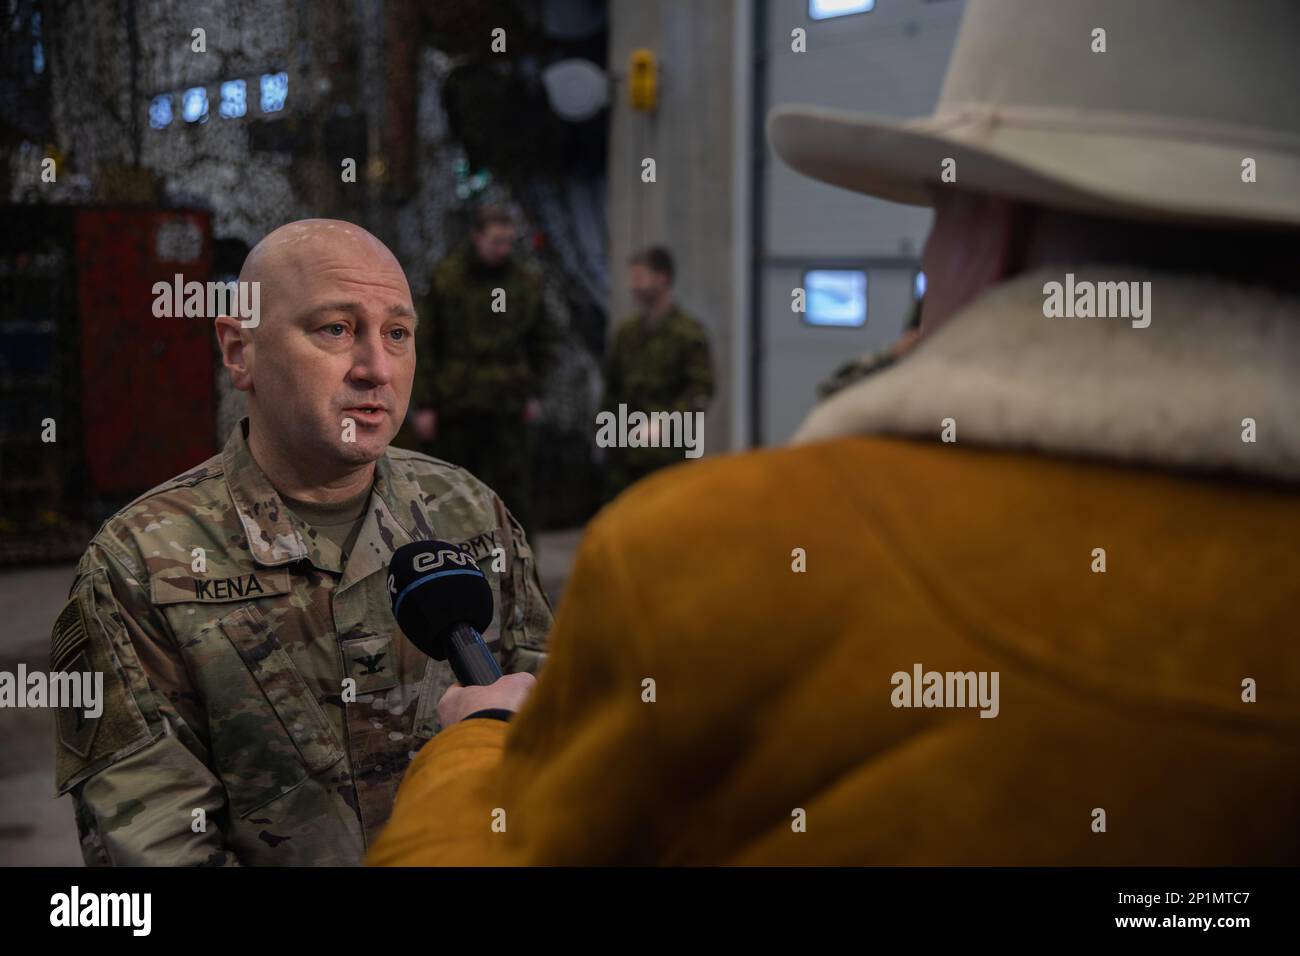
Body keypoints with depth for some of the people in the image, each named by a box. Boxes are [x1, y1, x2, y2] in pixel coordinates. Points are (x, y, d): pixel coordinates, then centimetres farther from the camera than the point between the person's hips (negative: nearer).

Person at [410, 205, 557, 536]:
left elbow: (544, 339, 16)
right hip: (454, 408, 0)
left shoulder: (527, 281, 4)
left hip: (508, 409, 1)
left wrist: (534, 393, 7)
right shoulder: (446, 277, -1)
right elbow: (425, 344, 0)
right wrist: (424, 404, -4)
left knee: (515, 494, -5)